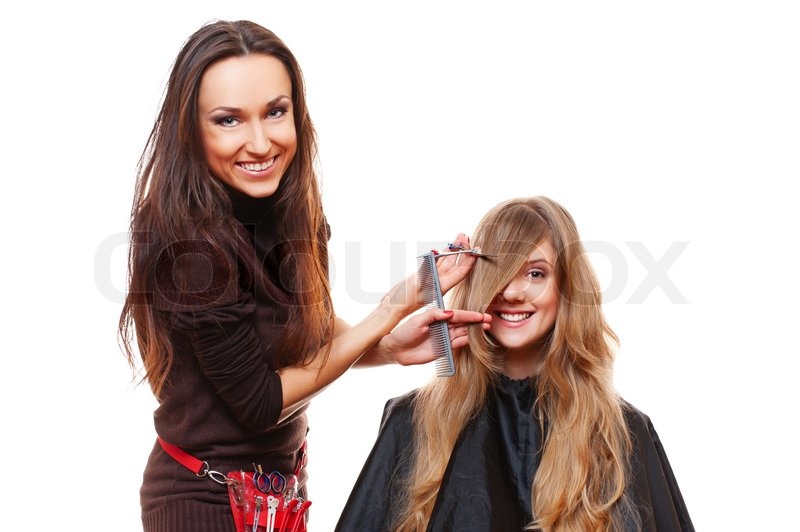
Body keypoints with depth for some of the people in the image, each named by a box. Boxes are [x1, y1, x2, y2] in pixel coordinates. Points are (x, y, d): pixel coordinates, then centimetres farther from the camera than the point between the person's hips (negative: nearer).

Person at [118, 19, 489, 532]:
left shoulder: (297, 213, -7)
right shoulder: (188, 243, -27)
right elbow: (258, 402, -20)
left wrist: (392, 346, -14)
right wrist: (390, 312, -20)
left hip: (282, 472, 7)